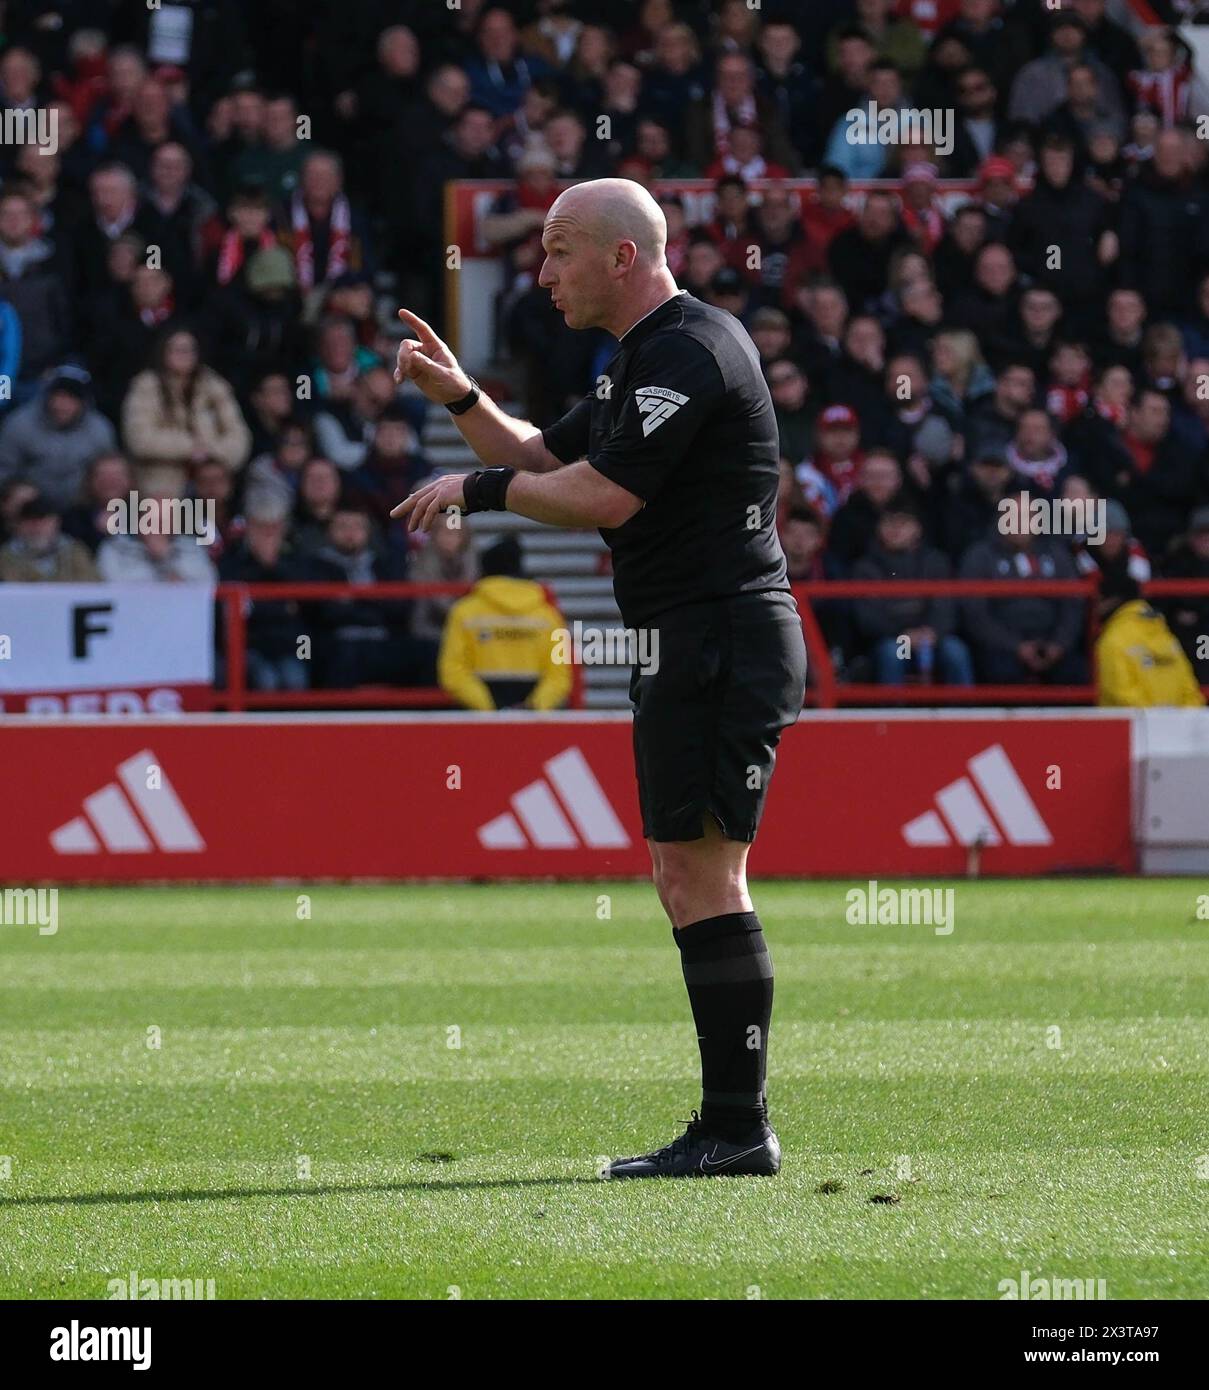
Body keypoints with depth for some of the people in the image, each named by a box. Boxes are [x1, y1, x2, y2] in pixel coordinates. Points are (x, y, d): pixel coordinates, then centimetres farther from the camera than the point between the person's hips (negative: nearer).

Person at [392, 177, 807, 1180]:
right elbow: (546, 460, 27)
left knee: (703, 875, -12)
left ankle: (739, 1127, -13)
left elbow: (602, 497, -19)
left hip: (723, 637, -11)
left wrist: (478, 488, -7)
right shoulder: (641, 361, 20)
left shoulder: (689, 351, -14)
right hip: (691, 646, 11)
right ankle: (731, 1126, 10)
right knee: (689, 881, 10)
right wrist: (460, 398, 13)